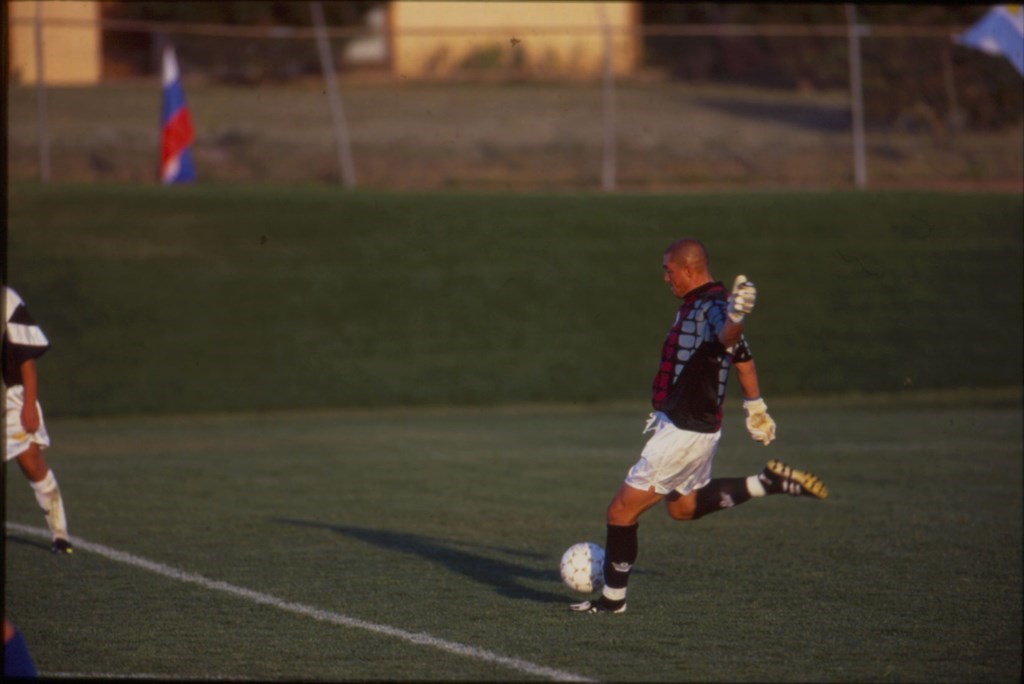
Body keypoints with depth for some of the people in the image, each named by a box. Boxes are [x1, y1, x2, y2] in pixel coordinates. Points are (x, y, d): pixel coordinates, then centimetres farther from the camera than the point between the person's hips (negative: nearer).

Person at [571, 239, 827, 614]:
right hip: (693, 426, 10)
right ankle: (769, 483, 19)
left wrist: (735, 318, -69)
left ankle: (613, 598, 11)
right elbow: (741, 355, 22)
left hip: (683, 433, -10)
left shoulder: (711, 306, -22)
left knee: (621, 511, -2)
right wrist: (755, 408, 31)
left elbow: (727, 341, -46)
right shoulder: (697, 305, 10)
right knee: (683, 506, 28)